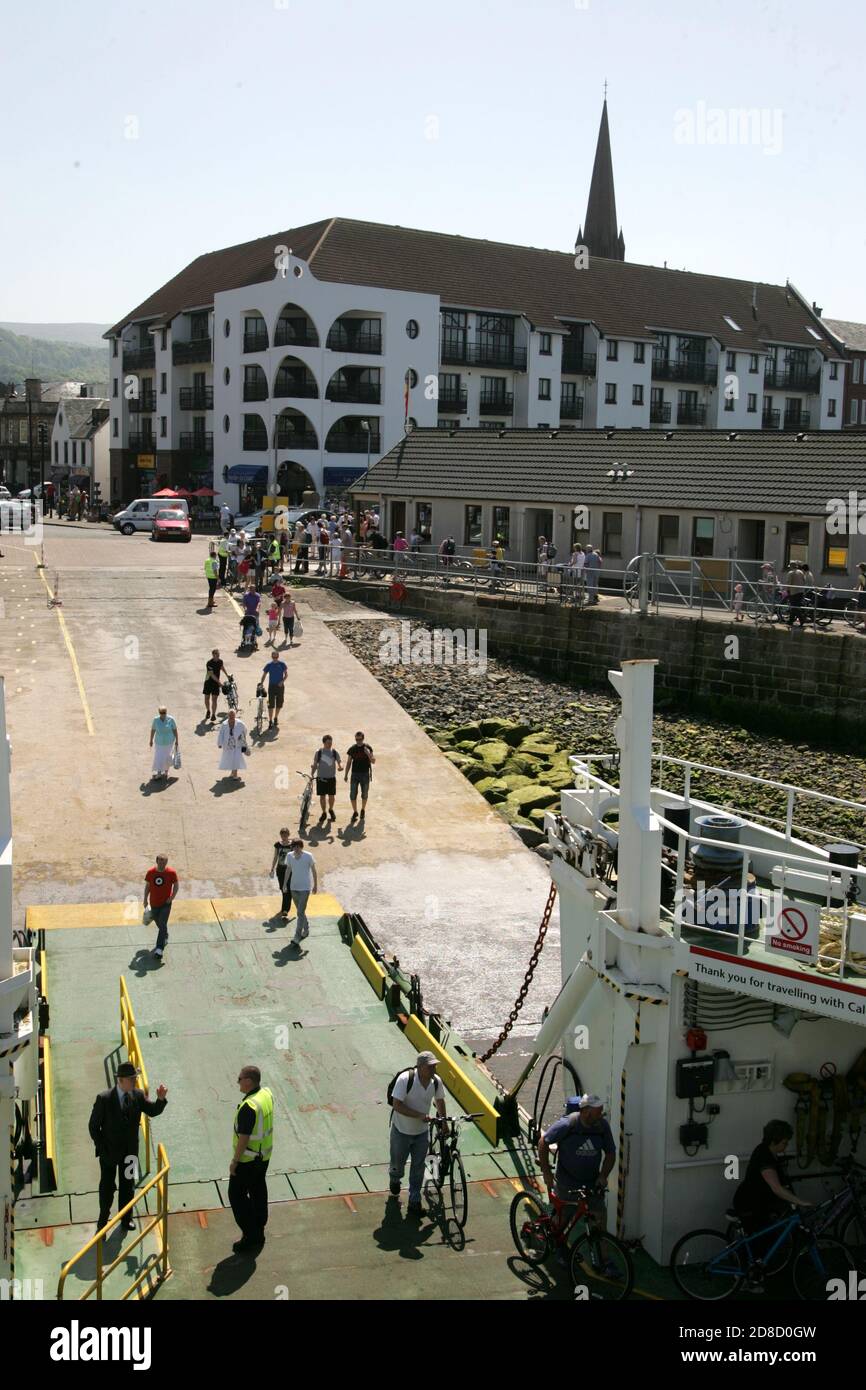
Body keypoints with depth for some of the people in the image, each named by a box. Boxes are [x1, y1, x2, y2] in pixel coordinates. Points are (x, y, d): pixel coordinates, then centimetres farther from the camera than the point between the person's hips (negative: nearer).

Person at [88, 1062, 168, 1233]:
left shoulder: (137, 1095, -9)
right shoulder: (104, 1098, -20)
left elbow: (153, 1111, -8)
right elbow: (93, 1126, -12)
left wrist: (161, 1099, -28)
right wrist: (101, 1149, -14)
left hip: (129, 1151, 3)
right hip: (109, 1151, -3)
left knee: (127, 1187, 18)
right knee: (107, 1188, 11)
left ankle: (126, 1219, 36)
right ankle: (103, 1221, 31)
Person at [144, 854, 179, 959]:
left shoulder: (171, 873, -15)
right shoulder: (150, 872, -9)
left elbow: (176, 885, -2)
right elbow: (147, 886, 5)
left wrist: (172, 897, -13)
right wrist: (145, 900, 6)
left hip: (166, 903, -3)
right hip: (154, 903, 3)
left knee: (163, 925, -12)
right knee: (158, 923, 20)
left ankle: (160, 948, -13)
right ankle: (165, 938, 48)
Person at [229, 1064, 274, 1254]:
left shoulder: (248, 1107, -30)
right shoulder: (267, 1094, -2)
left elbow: (244, 1138, -24)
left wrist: (235, 1161, -13)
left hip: (248, 1159, -9)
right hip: (264, 1155, 9)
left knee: (236, 1195, 5)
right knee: (259, 1192, 19)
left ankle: (250, 1237, 7)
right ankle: (259, 1233, 30)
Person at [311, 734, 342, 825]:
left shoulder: (334, 752, 1)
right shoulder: (319, 752, -2)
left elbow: (339, 761, 3)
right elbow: (315, 764, 4)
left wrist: (340, 766, -20)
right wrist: (312, 774, -6)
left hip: (331, 777, 1)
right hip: (321, 777, -1)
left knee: (331, 796, 5)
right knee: (322, 796, 3)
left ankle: (331, 810, 31)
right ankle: (324, 813, 19)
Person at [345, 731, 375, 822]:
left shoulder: (367, 748, -3)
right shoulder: (352, 749, 0)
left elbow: (373, 761, -5)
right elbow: (348, 763, 6)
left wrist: (368, 754, -23)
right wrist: (346, 775, 2)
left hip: (365, 774, -1)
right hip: (355, 774, 1)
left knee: (364, 795, 9)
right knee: (353, 795, -3)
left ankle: (363, 810, 30)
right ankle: (355, 812, 12)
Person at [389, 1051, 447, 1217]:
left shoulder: (436, 1081, -13)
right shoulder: (405, 1079, -29)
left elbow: (439, 1100, 7)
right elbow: (396, 1105, -28)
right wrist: (419, 1115, -33)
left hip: (422, 1132, 3)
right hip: (401, 1131, -3)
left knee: (418, 1168, 7)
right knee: (398, 1164, 16)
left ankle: (414, 1202, 21)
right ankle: (394, 1180, 50)